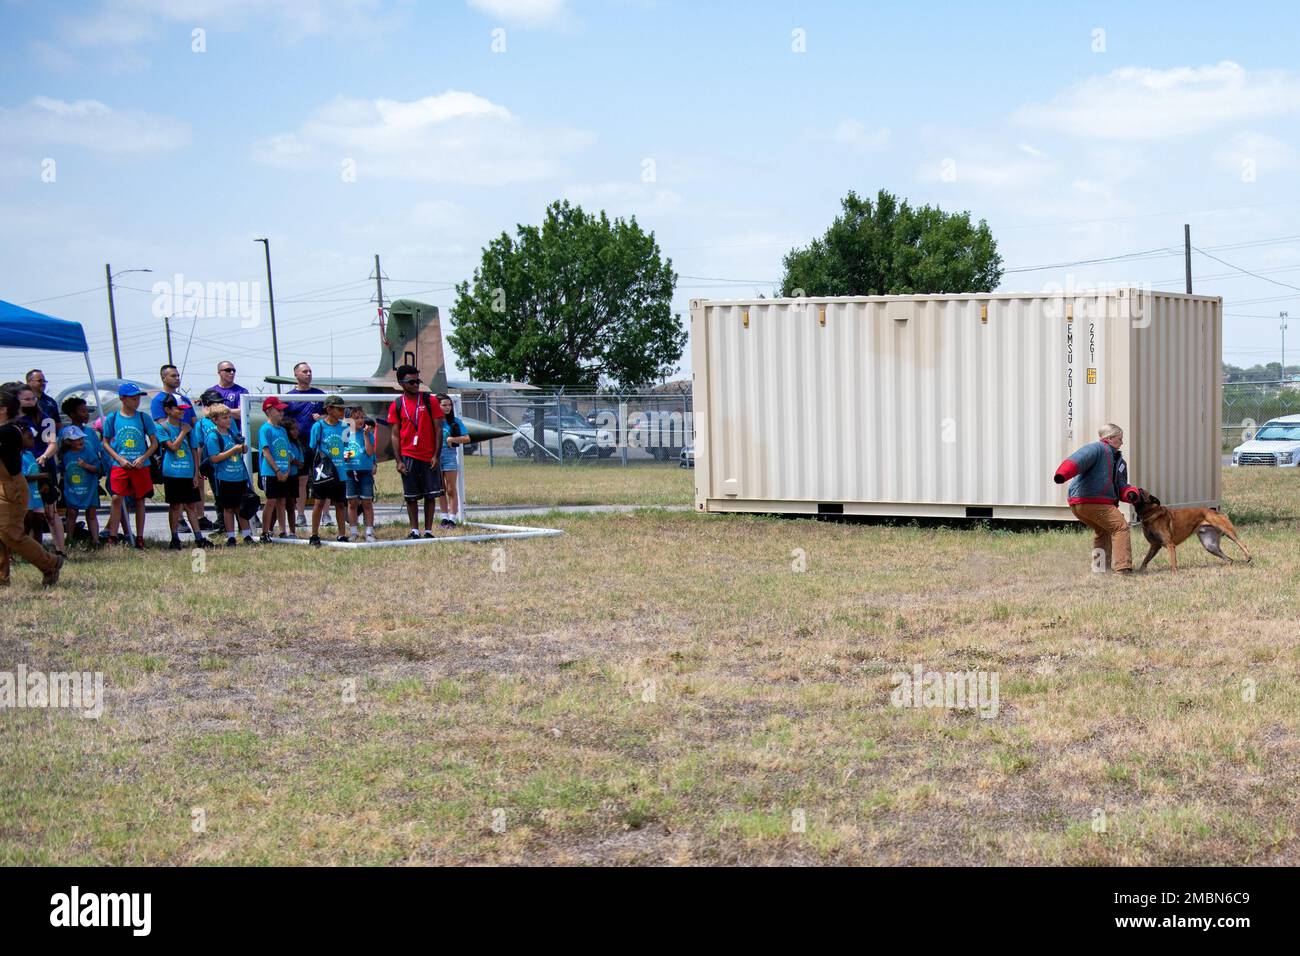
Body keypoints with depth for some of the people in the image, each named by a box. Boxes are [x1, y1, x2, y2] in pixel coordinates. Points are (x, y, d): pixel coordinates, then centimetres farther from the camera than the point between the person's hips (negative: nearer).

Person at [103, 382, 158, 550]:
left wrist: (143, 458, -9)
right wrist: (119, 459, -7)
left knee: (140, 501, 5)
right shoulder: (112, 418, 2)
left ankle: (139, 538, 11)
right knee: (117, 499, -9)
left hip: (141, 466, 1)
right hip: (119, 466, -1)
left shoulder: (144, 418, 3)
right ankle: (112, 537, -7)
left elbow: (154, 442, 7)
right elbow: (106, 443, 6)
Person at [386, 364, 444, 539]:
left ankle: (428, 530, 7)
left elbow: (438, 429, 1)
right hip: (408, 457, 0)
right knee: (411, 497, 3)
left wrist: (436, 455, -6)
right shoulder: (397, 405, 3)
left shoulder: (429, 401, 1)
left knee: (430, 495, 1)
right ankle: (414, 530, 9)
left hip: (429, 457, 0)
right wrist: (398, 461, -4)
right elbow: (394, 435, 4)